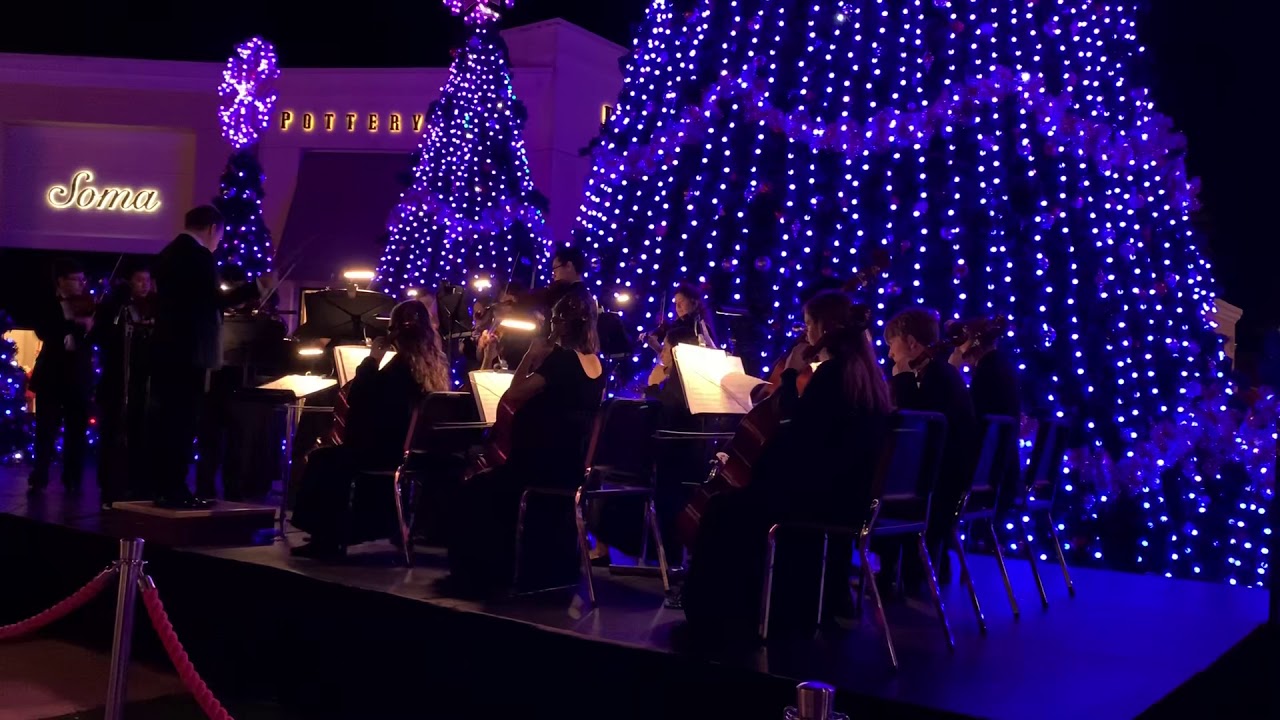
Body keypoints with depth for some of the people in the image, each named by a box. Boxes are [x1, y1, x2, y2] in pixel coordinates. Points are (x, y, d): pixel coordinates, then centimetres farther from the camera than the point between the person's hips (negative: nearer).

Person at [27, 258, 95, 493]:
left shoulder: (87, 306, 8)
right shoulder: (47, 304, 4)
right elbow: (43, 331, -13)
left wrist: (90, 325, -22)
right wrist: (76, 326, -22)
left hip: (79, 376, 2)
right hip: (51, 374, -2)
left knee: (77, 430, 5)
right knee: (45, 429, 0)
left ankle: (72, 478, 13)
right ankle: (39, 477, 5)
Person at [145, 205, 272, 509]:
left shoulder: (167, 254, 16)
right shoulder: (200, 255, -12)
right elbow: (214, 301, -14)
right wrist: (257, 287, -8)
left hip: (165, 348, 9)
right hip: (188, 351, -9)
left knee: (164, 417, 11)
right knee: (183, 420, -6)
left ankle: (160, 486, 16)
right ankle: (174, 490, -3)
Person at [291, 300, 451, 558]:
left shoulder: (400, 365, -18)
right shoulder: (437, 364, 6)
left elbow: (356, 400, -13)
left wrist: (372, 359, -7)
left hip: (391, 451, -9)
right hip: (417, 449, 9)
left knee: (321, 459, 4)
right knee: (339, 455, 26)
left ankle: (326, 538, 8)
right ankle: (362, 523, 29)